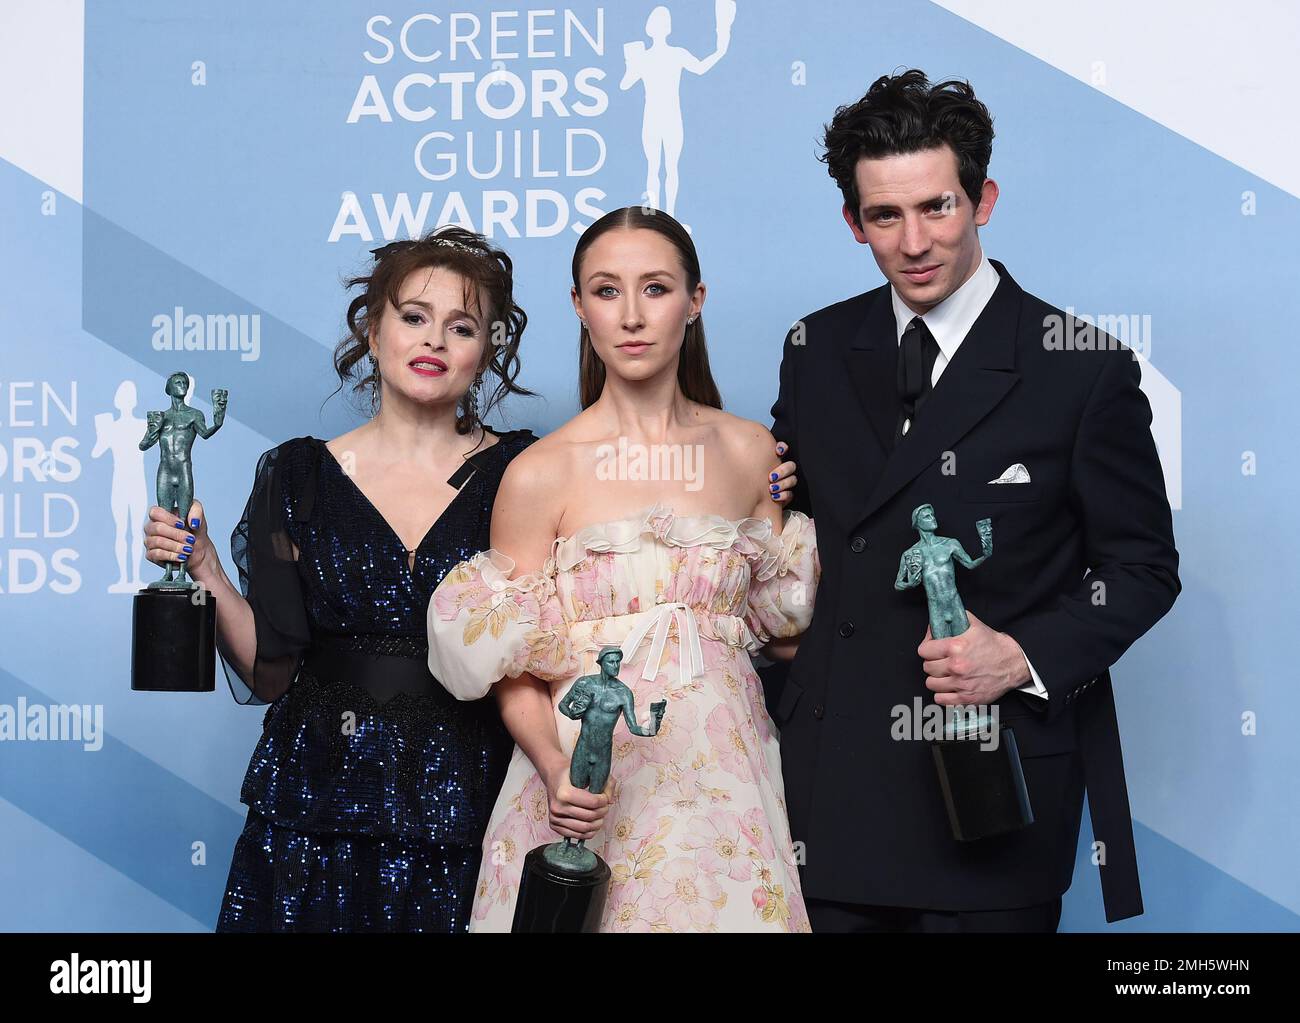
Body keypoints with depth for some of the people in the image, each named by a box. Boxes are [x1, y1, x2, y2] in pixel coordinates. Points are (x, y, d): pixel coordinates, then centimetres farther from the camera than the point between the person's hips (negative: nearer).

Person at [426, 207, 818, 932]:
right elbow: (511, 673, -4)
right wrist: (557, 770, -20)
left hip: (727, 786, 3)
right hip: (592, 790, -3)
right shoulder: (540, 474, -6)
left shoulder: (749, 451, 3)